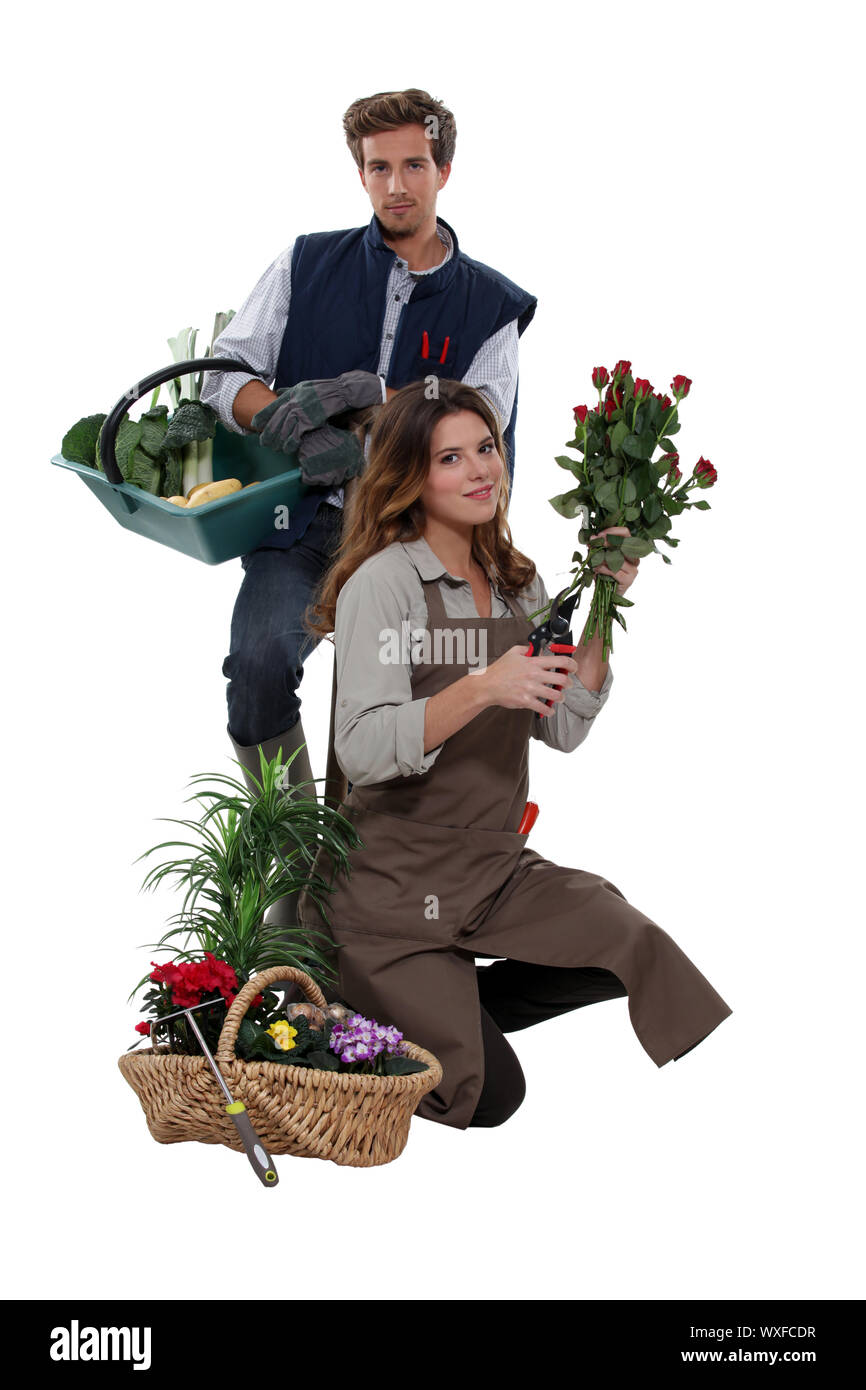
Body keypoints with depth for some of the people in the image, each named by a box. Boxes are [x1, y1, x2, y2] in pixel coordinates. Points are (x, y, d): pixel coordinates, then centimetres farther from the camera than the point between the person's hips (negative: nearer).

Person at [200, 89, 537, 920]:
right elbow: (224, 371, 8)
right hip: (305, 519, 0)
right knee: (258, 658, -27)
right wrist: (277, 416, -14)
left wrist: (380, 399, -17)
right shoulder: (307, 266, 12)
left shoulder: (489, 305, 10)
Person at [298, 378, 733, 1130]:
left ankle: (448, 1010, 8)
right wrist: (481, 689, -35)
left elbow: (563, 729, 3)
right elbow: (362, 750, -24)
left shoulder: (518, 581, 7)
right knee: (486, 1096, -8)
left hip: (496, 864, 7)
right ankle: (335, 993, 17)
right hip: (391, 880, -7)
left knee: (632, 942, -13)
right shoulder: (384, 582, -15)